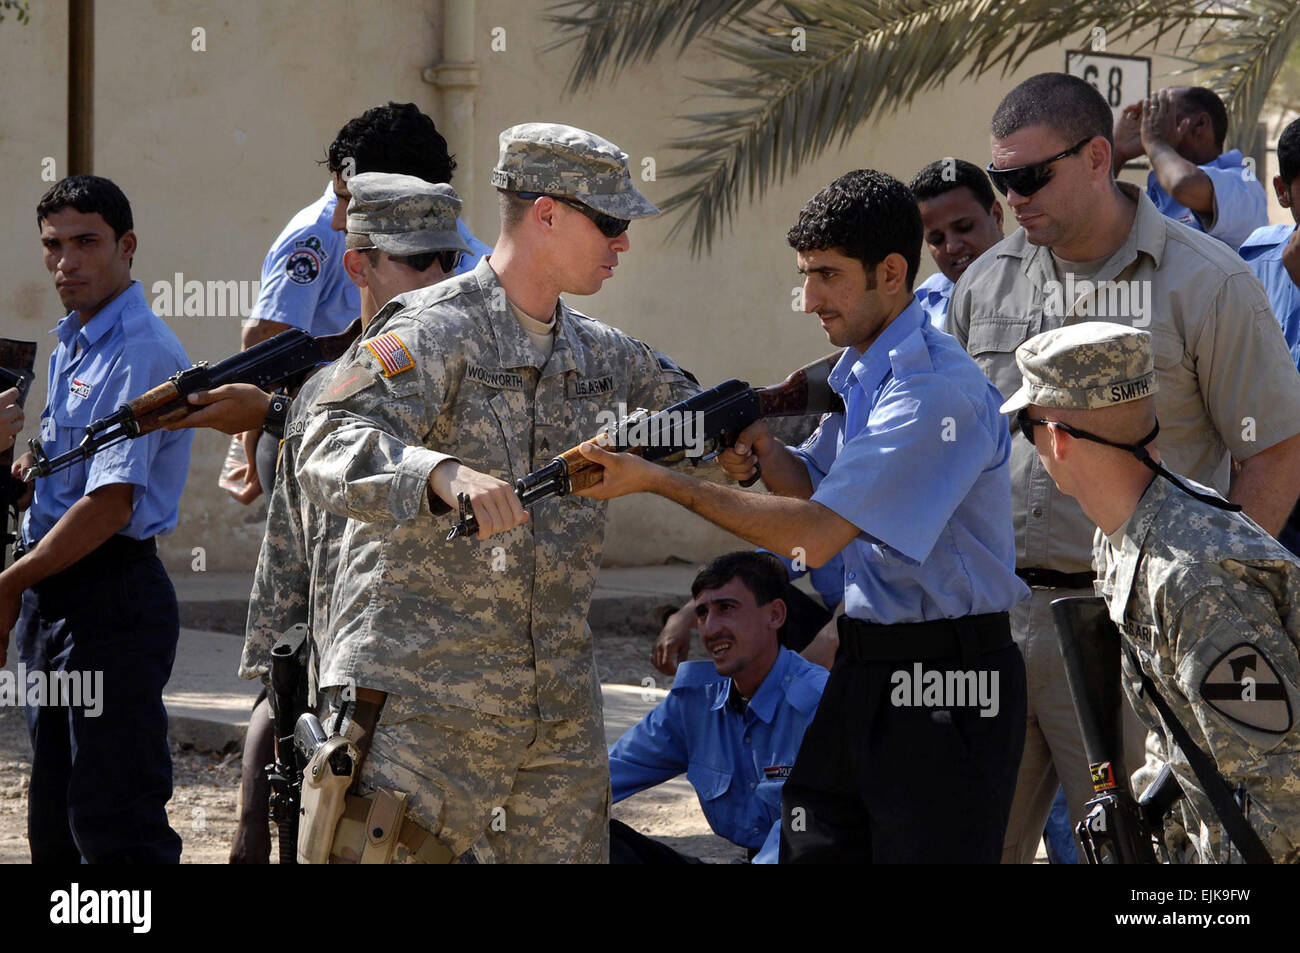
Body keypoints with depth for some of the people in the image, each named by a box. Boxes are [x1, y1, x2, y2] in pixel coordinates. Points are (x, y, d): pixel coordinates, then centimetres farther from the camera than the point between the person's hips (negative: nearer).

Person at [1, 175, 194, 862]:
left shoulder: (143, 354, -15)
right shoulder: (70, 346, 15)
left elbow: (111, 503, -22)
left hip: (112, 601, -10)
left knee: (118, 828, -9)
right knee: (55, 824, 16)